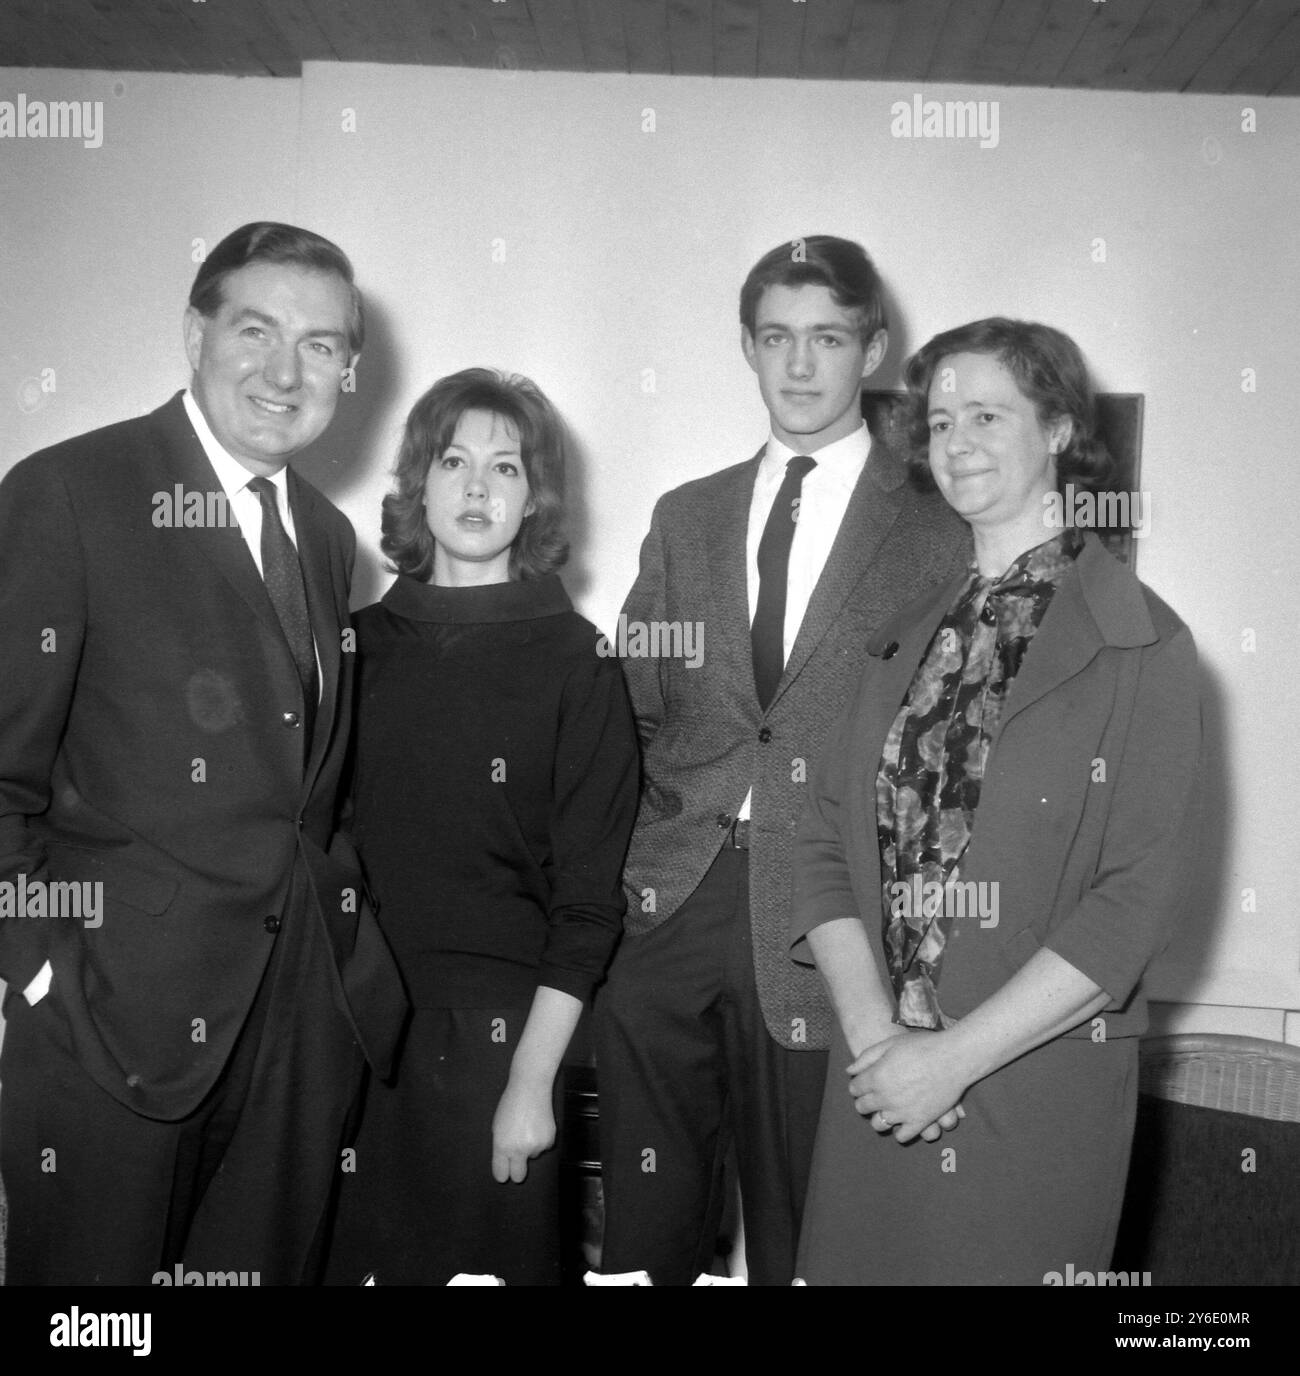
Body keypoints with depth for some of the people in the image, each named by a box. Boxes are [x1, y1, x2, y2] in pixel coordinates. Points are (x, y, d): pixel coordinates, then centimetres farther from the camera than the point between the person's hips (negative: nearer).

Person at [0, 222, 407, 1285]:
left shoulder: (328, 534, 12)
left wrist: (337, 917, 7)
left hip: (308, 1009, 6)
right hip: (119, 1005, -6)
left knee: (271, 1265, 16)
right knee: (95, 1270, 8)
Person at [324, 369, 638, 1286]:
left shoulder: (576, 662, -6)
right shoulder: (364, 642, 4)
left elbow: (588, 898, -7)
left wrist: (533, 1076, -11)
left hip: (498, 1031, -3)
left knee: (492, 1257, 10)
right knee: (355, 1254, 11)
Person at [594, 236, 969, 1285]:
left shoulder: (937, 534, 0)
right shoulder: (685, 517, 13)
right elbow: (631, 703, 14)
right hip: (667, 901, 3)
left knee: (800, 1231, 10)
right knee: (645, 1225, 11)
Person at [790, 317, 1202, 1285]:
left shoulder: (1140, 643, -7)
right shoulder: (909, 641, 9)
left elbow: (1138, 898, -13)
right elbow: (830, 841, 3)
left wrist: (954, 1058, -15)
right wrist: (875, 1034, -12)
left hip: (1037, 1088, -4)